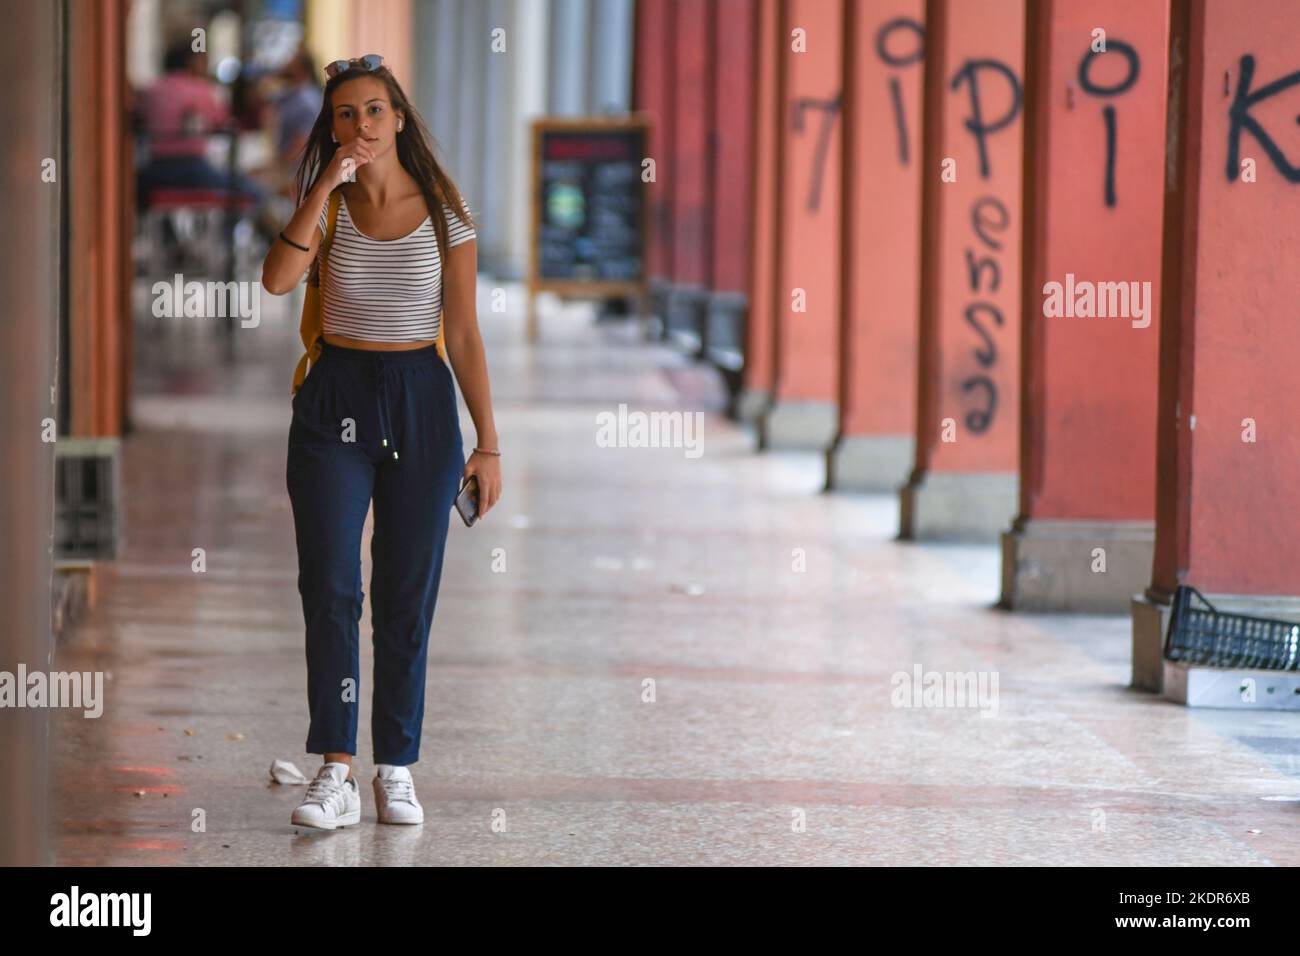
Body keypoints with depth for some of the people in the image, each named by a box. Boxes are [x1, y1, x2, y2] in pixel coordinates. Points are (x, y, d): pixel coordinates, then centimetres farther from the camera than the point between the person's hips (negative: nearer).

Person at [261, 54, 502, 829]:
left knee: (408, 595, 3)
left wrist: (488, 443, -2)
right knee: (330, 588, -7)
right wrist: (324, 189, -19)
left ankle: (397, 772, 12)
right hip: (335, 399, 1)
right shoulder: (329, 207, 2)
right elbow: (277, 279, -18)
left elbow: (465, 335, 1)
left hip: (420, 401, 0)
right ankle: (336, 773, -6)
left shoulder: (444, 213, 0)